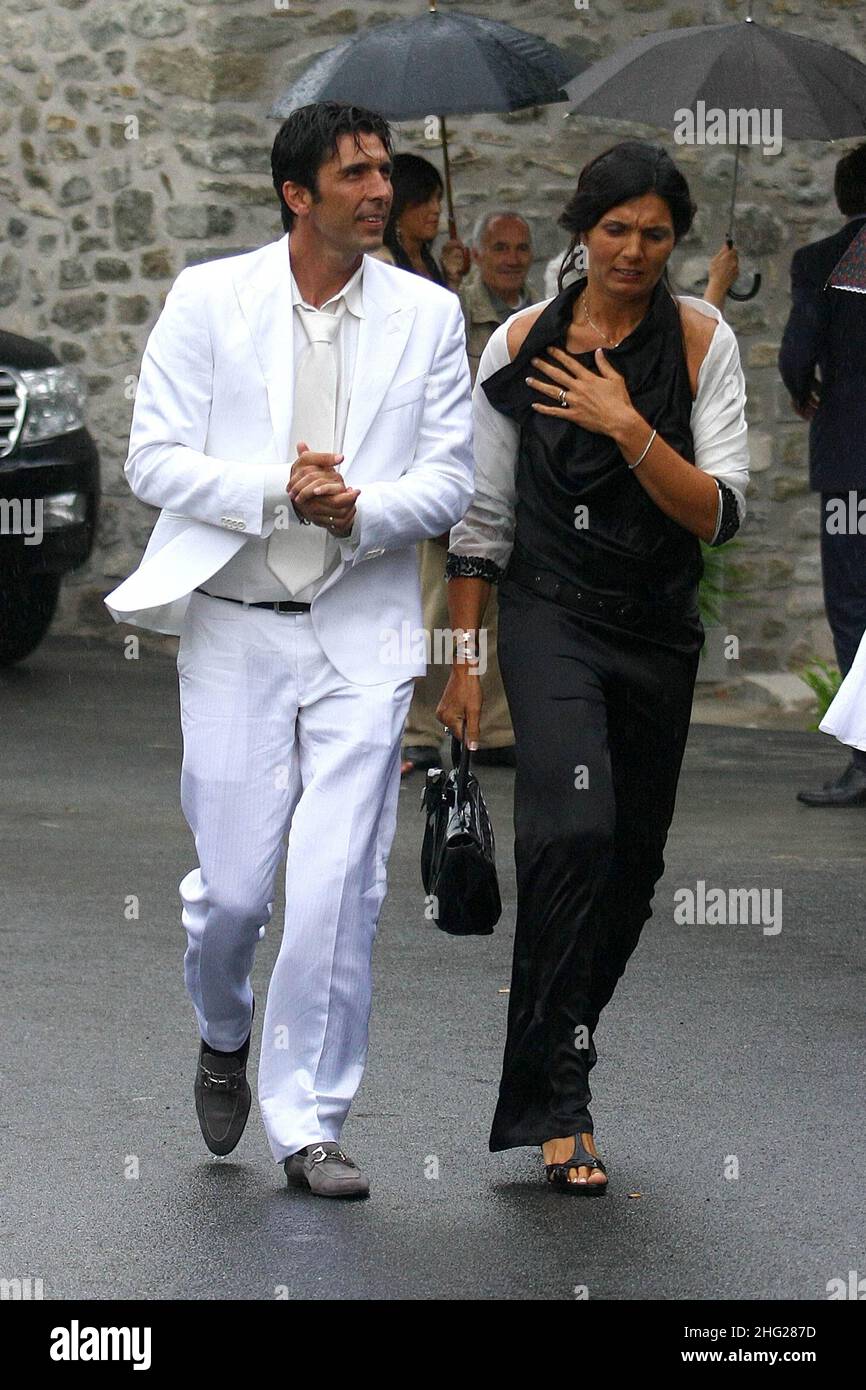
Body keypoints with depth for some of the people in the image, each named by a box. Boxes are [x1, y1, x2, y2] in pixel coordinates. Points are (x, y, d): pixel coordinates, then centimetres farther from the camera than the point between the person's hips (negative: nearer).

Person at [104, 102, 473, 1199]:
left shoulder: (427, 316, 5)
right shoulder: (209, 299, 1)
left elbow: (449, 479, 4)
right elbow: (153, 459, -2)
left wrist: (360, 510, -16)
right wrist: (275, 490, -17)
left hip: (364, 628, 1)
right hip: (234, 625, -1)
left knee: (339, 886, -7)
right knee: (231, 884, 3)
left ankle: (308, 1123, 4)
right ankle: (223, 1036, 35)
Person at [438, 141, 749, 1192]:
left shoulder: (701, 341, -2)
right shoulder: (521, 344, -1)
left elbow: (720, 516, -10)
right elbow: (482, 518, 4)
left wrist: (628, 428, -22)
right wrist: (462, 660, 3)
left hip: (660, 631, 3)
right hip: (551, 617, -3)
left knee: (633, 858, 10)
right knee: (573, 828, -23)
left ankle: (556, 1037, 35)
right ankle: (558, 1105, -22)